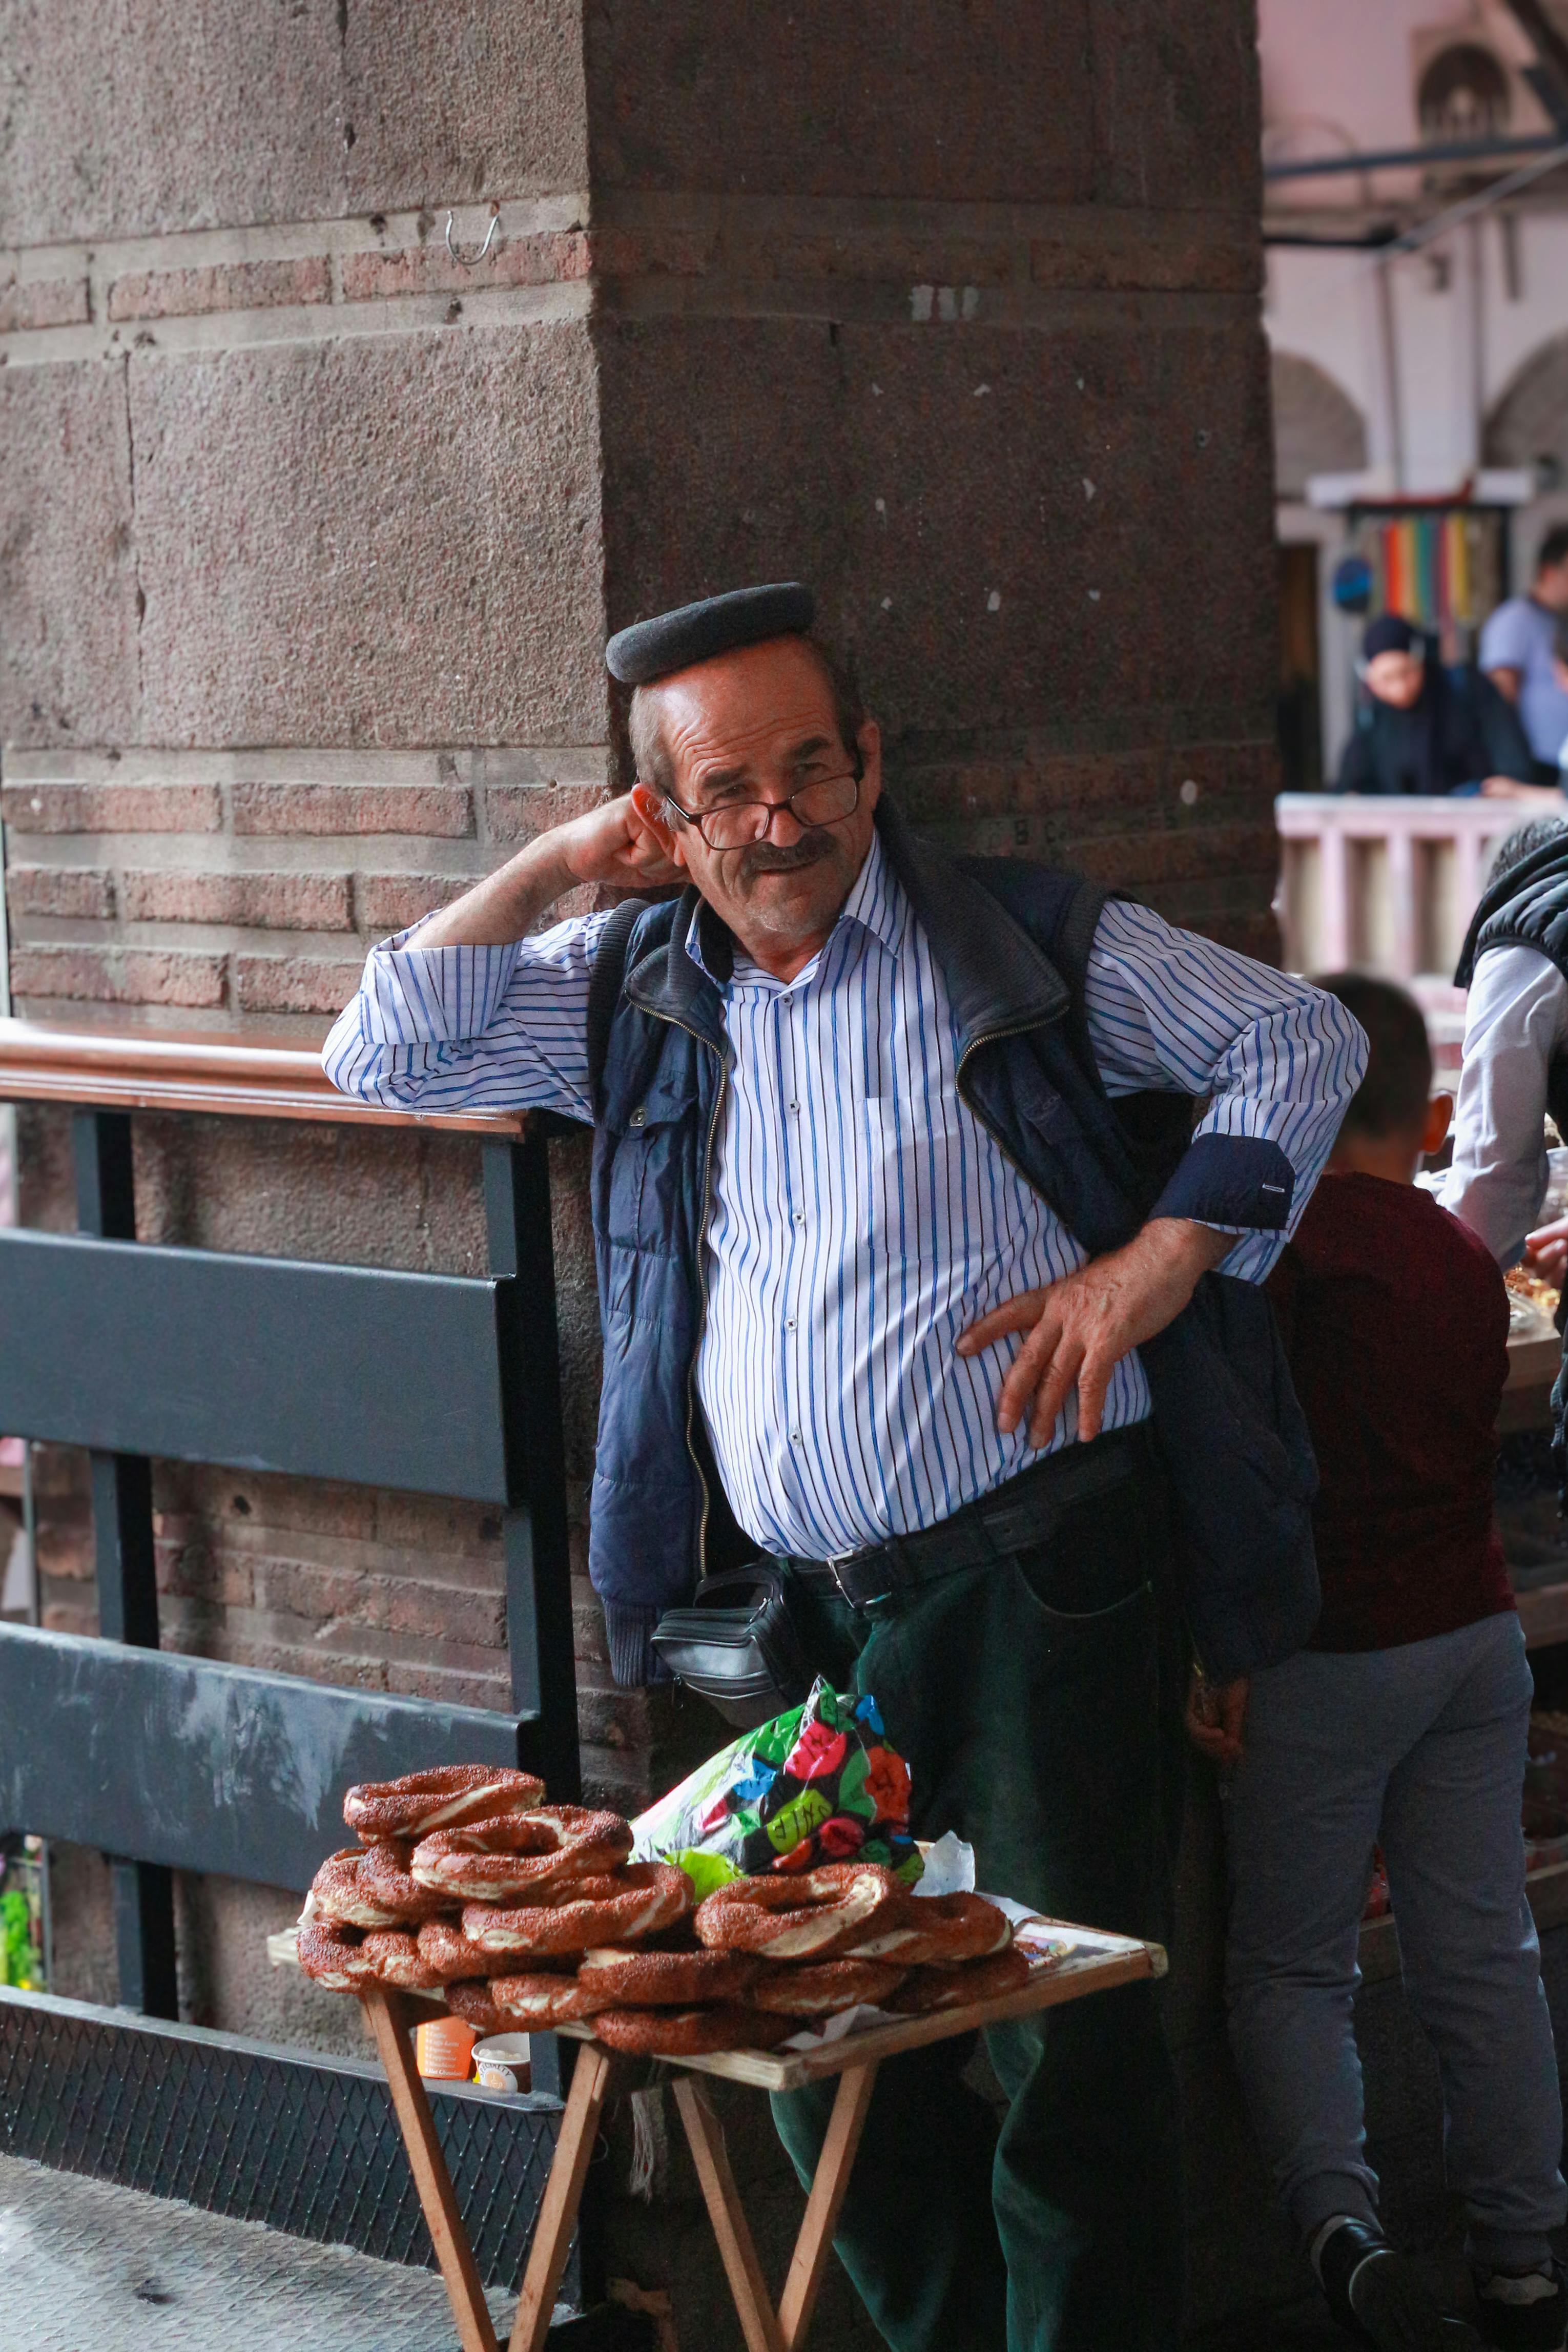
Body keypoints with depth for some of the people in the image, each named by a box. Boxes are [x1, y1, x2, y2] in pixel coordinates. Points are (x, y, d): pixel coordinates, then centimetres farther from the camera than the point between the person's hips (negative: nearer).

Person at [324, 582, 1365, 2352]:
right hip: (798, 1611, 5)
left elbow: (1300, 1040, 6)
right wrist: (554, 869, 4)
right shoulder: (635, 995, 14)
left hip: (1035, 1586, -5)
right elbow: (384, 1056, 12)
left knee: (1070, 2051, -6)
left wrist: (1154, 1265, -4)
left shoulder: (1022, 949, 1)